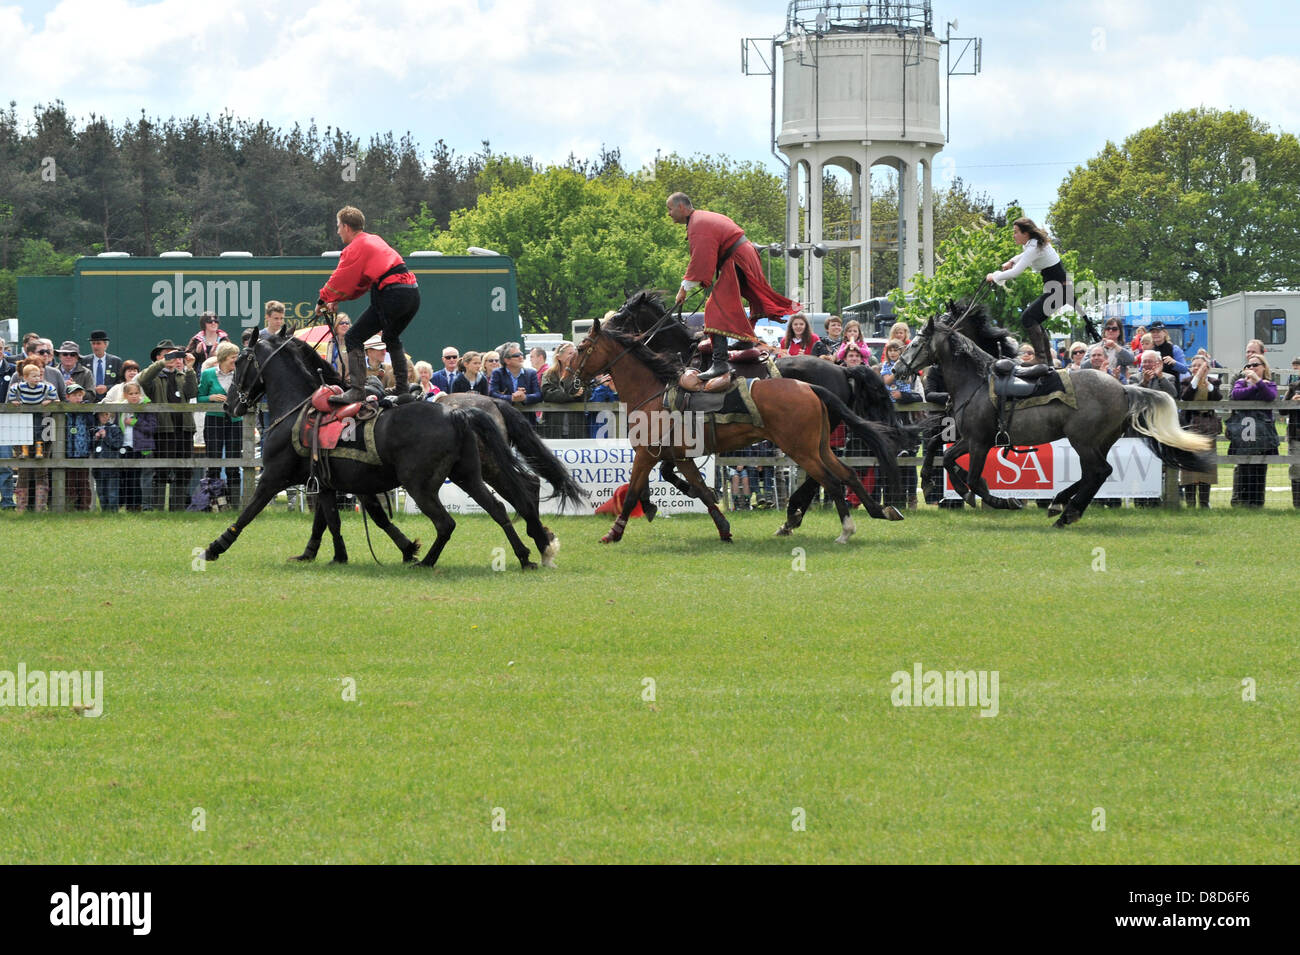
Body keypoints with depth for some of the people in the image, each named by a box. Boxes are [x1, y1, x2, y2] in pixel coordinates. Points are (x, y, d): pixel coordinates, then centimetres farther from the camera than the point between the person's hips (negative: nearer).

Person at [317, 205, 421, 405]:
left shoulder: (355, 248, -3)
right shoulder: (375, 240, 25)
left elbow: (340, 280, 0)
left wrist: (323, 300, 17)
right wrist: (337, 299, 25)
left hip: (391, 295, -9)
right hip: (413, 294, 9)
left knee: (353, 338, -3)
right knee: (391, 337, 31)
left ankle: (357, 389, -14)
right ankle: (402, 390, 26)